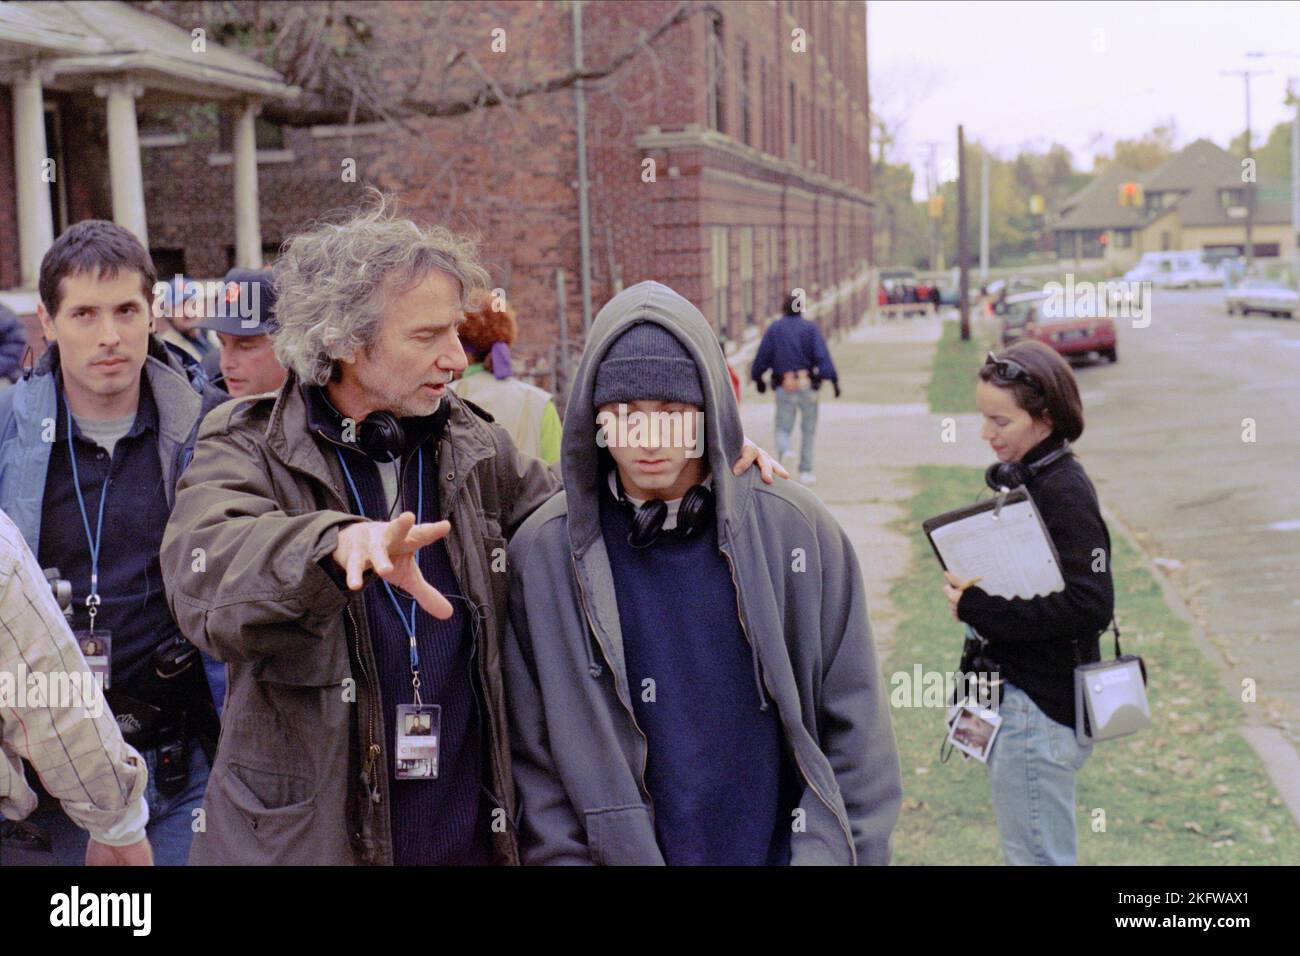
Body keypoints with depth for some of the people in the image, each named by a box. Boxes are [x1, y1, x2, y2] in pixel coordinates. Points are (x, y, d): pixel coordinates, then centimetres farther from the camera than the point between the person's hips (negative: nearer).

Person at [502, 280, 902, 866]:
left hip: (788, 845, 1)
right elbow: (534, 757, -2)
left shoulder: (798, 530, -5)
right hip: (626, 848, 0)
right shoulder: (543, 553, -7)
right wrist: (566, 856, -6)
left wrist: (863, 852, -2)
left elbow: (856, 725, 1)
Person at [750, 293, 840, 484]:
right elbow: (822, 356, -11)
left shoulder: (773, 329, 6)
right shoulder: (810, 328, 0)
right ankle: (805, 471, 10)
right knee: (808, 429, 11)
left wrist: (758, 379, 19)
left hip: (783, 387, 1)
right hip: (807, 385, -1)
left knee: (783, 428, 10)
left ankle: (784, 450, -23)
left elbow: (762, 357, 5)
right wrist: (834, 379, -13)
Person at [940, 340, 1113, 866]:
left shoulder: (1064, 493, -20)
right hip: (1016, 694, 9)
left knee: (1036, 855, 3)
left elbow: (1090, 606, -27)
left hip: (1039, 711, -9)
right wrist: (971, 588, -2)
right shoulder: (1022, 478, 8)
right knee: (1039, 851, 22)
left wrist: (978, 607, -23)